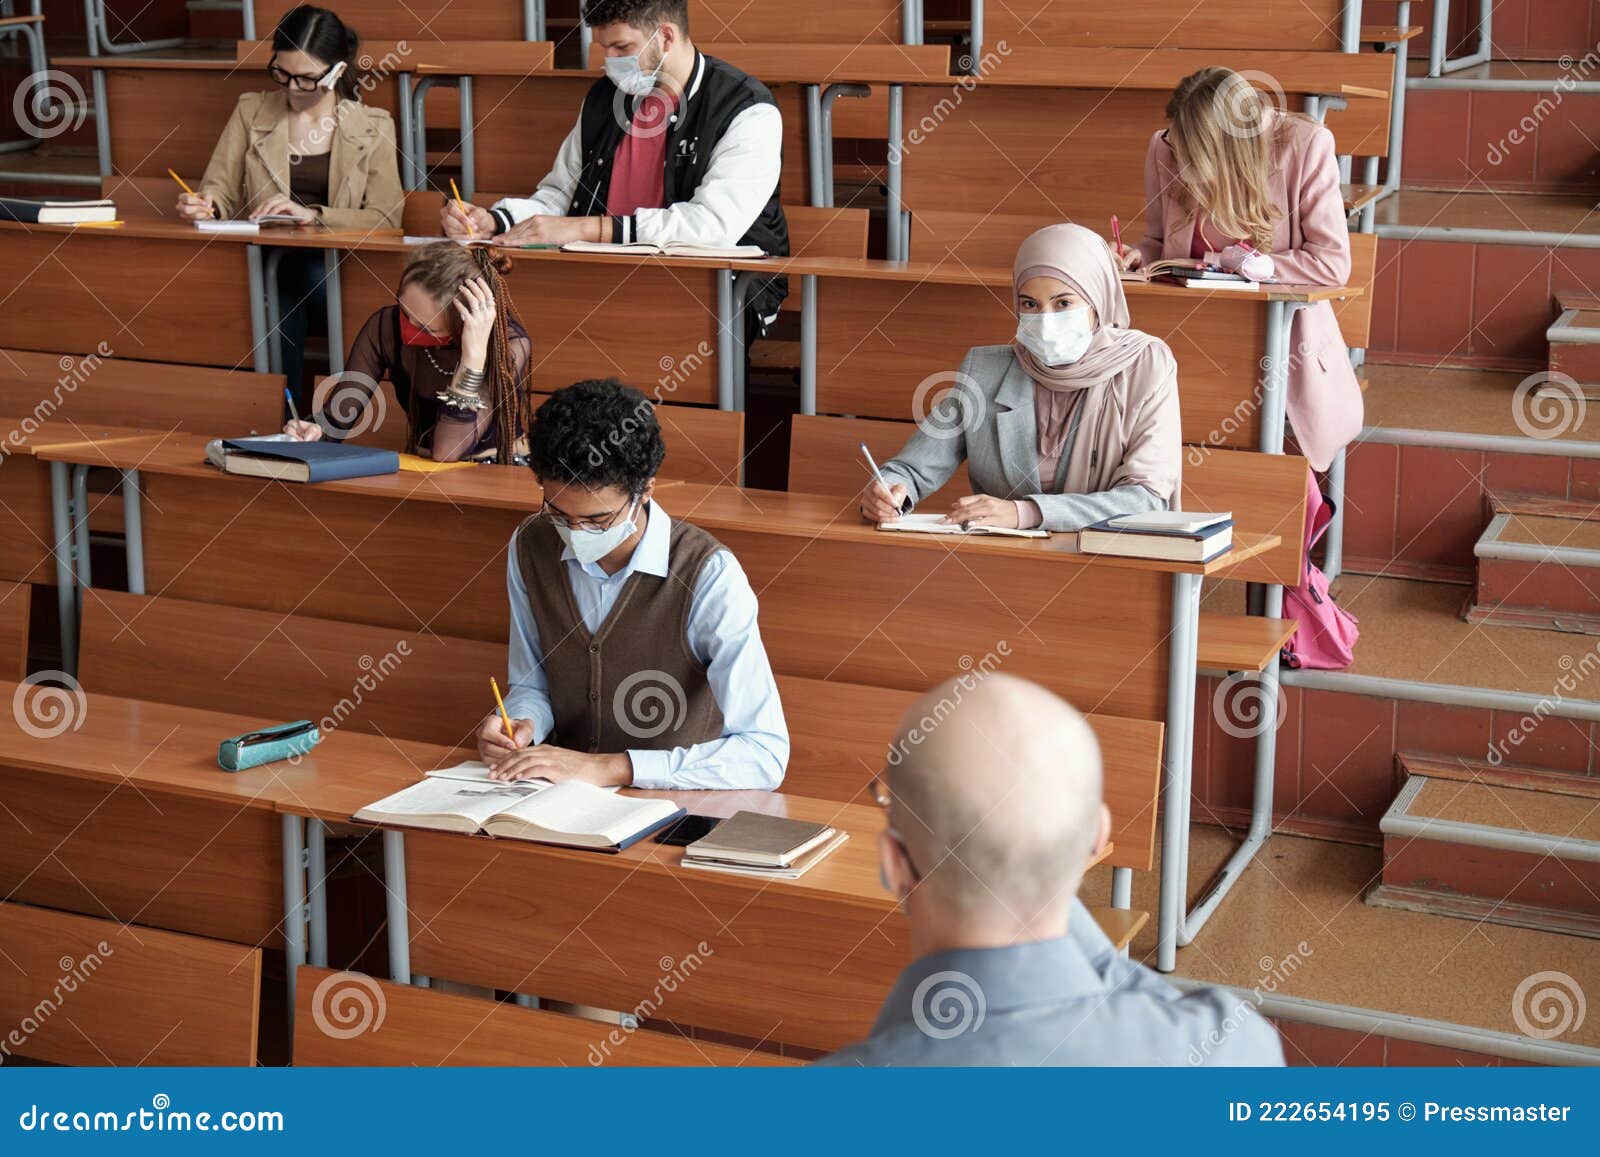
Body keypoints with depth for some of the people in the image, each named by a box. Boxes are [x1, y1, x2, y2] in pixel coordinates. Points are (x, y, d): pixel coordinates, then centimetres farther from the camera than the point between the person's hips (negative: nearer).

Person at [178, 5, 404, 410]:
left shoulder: (373, 128, 8)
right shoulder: (251, 112, 13)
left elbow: (385, 219, -2)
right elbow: (221, 187, 11)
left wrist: (312, 214, -16)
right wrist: (205, 203, -14)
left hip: (334, 271, 0)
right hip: (264, 266, 1)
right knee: (280, 317, -35)